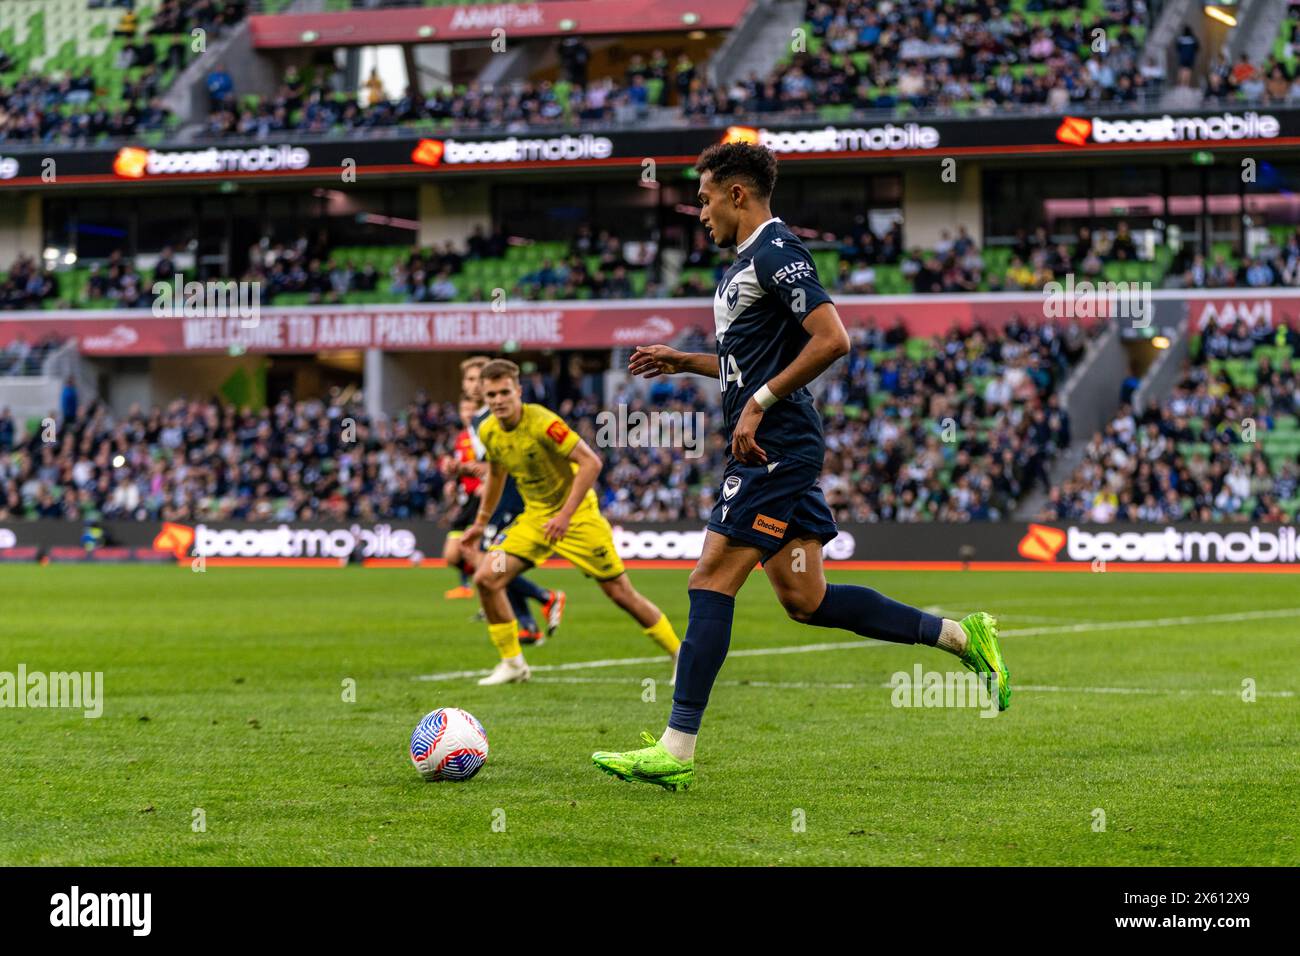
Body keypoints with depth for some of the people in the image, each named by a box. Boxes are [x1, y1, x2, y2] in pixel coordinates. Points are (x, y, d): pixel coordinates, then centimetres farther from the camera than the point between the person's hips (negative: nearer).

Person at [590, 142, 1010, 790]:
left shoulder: (776, 250, -11)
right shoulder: (745, 263, 21)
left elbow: (831, 340, -21)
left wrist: (758, 405, -20)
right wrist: (682, 362, 22)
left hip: (776, 447, -10)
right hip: (772, 450, 10)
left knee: (711, 581, -11)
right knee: (803, 600, 8)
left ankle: (676, 752, -12)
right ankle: (963, 637, 15)